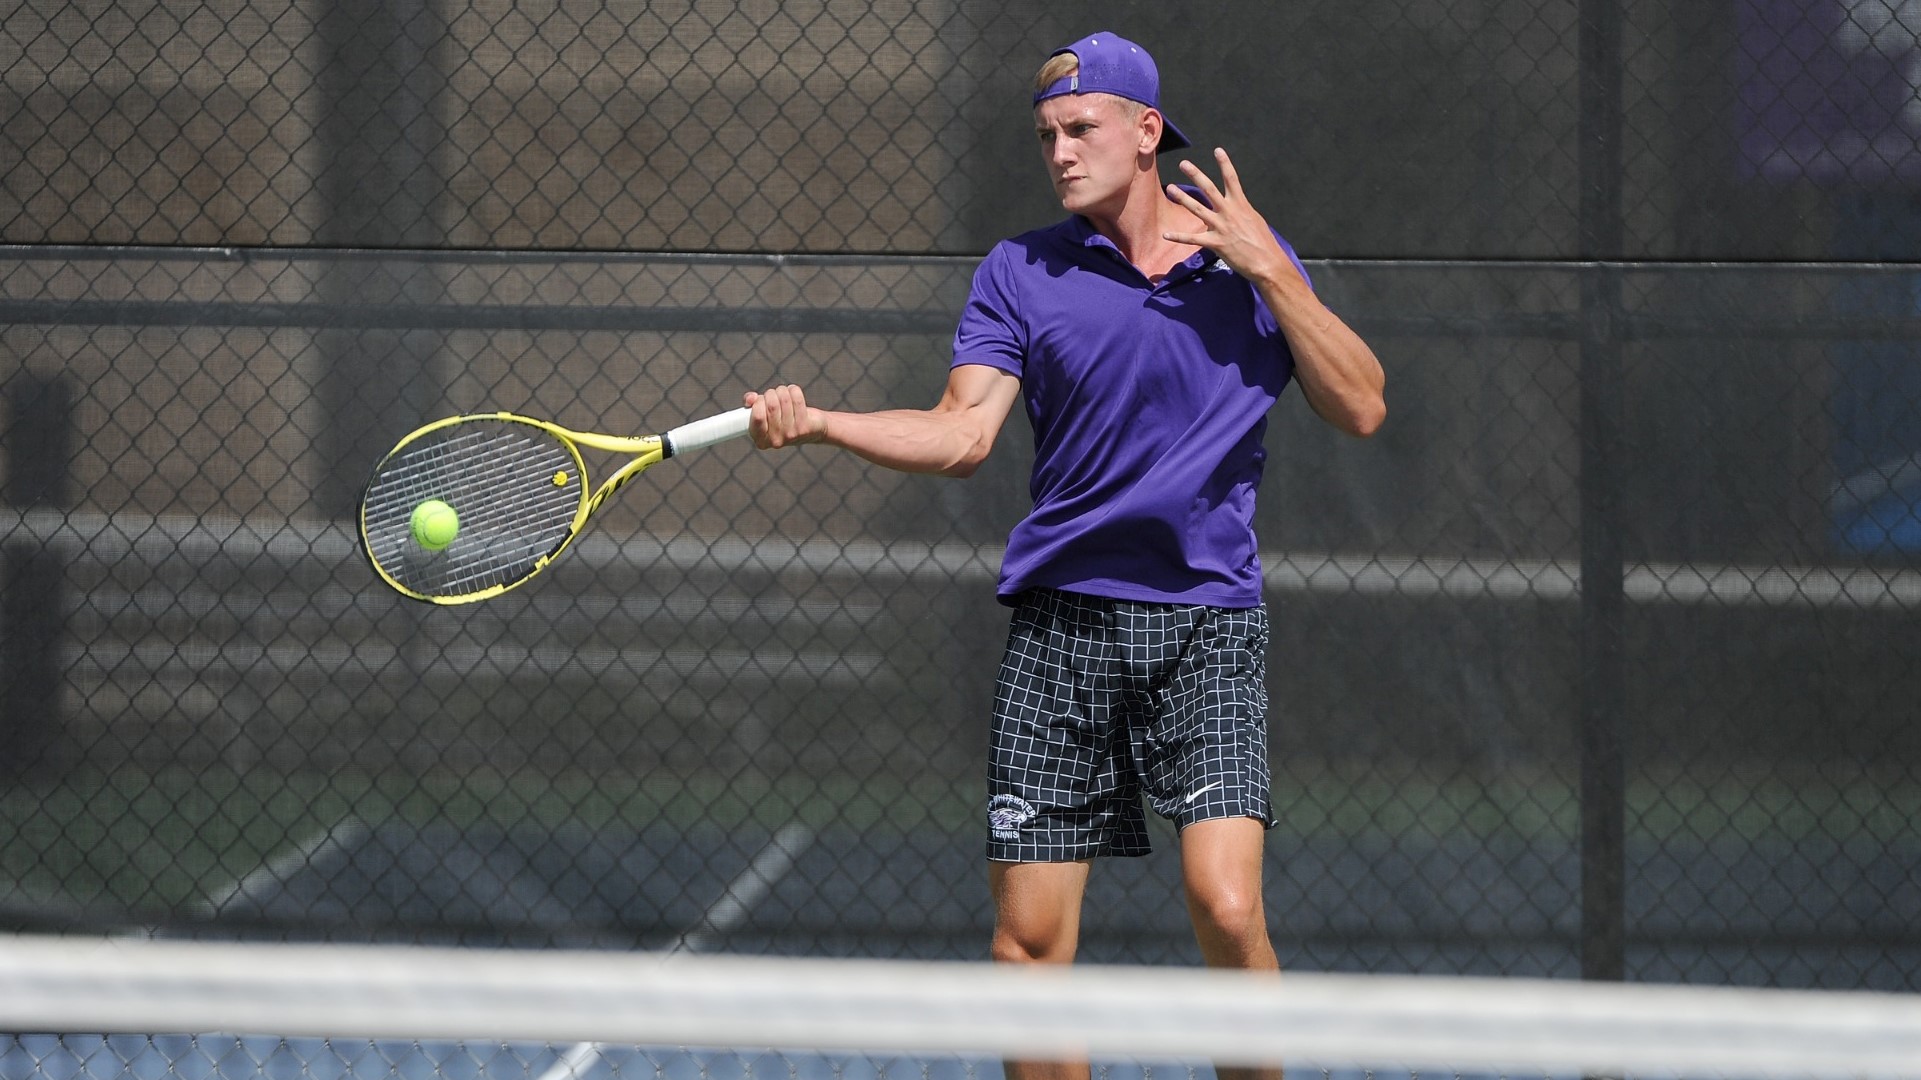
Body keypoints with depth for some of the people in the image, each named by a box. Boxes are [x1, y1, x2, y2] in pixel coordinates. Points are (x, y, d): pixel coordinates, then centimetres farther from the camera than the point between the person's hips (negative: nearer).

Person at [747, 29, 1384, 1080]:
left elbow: (1361, 407, 1)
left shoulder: (1252, 257, 7)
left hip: (1208, 620, -1)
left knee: (1226, 907, -18)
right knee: (1029, 935, -2)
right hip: (1063, 615, 1)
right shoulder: (1021, 274, 6)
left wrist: (1269, 270, -9)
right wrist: (815, 423, -20)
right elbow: (962, 432, -4)